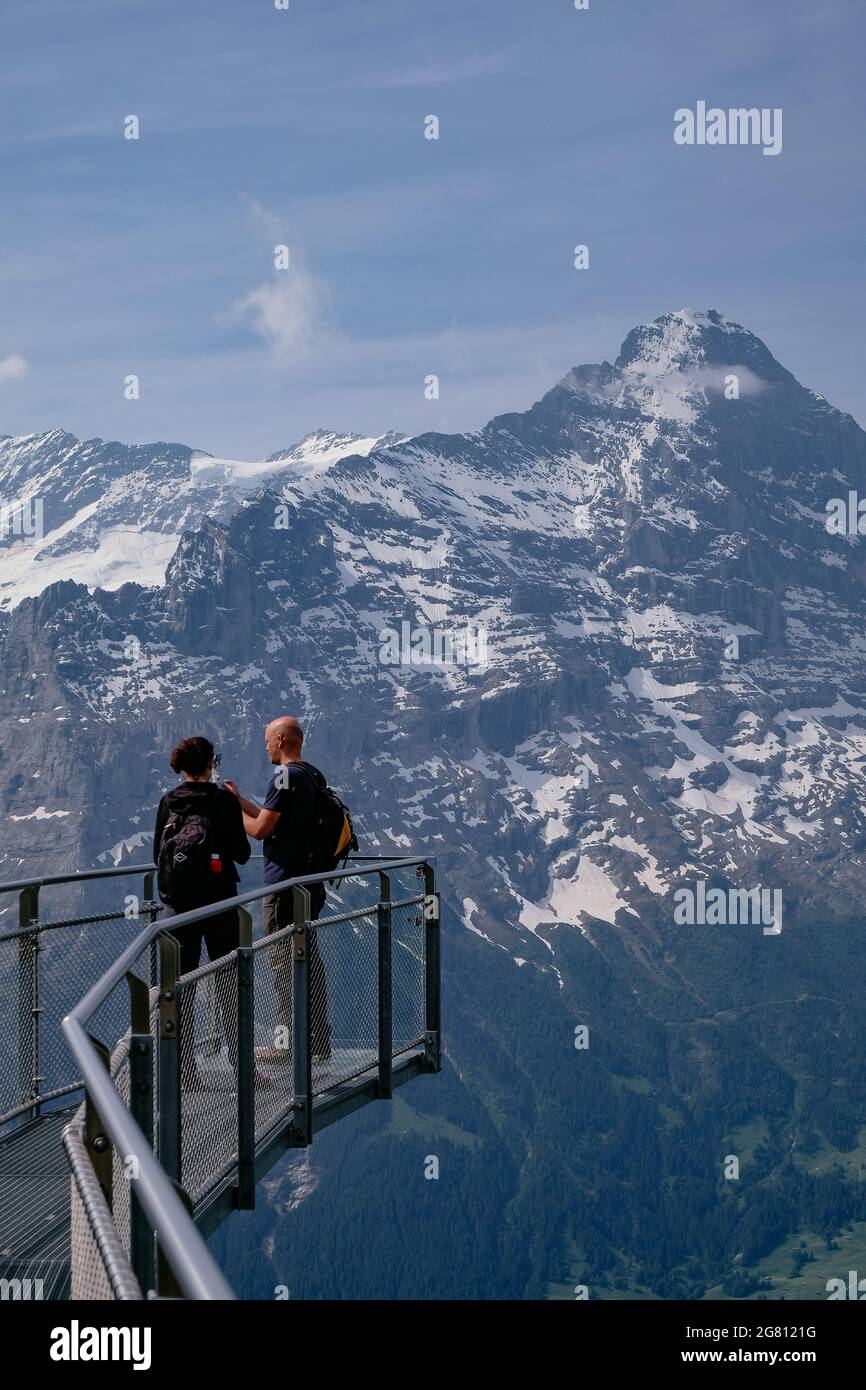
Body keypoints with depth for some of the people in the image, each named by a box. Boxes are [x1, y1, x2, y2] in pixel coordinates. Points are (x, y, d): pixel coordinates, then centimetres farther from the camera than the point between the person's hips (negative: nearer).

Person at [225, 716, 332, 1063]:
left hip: (284, 884, -9)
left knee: (284, 963, -3)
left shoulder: (285, 778, -16)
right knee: (309, 960, 13)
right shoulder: (313, 775, 13)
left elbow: (260, 829, -17)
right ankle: (318, 1042, 18)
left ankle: (290, 1043, 0)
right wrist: (240, 799, 22)